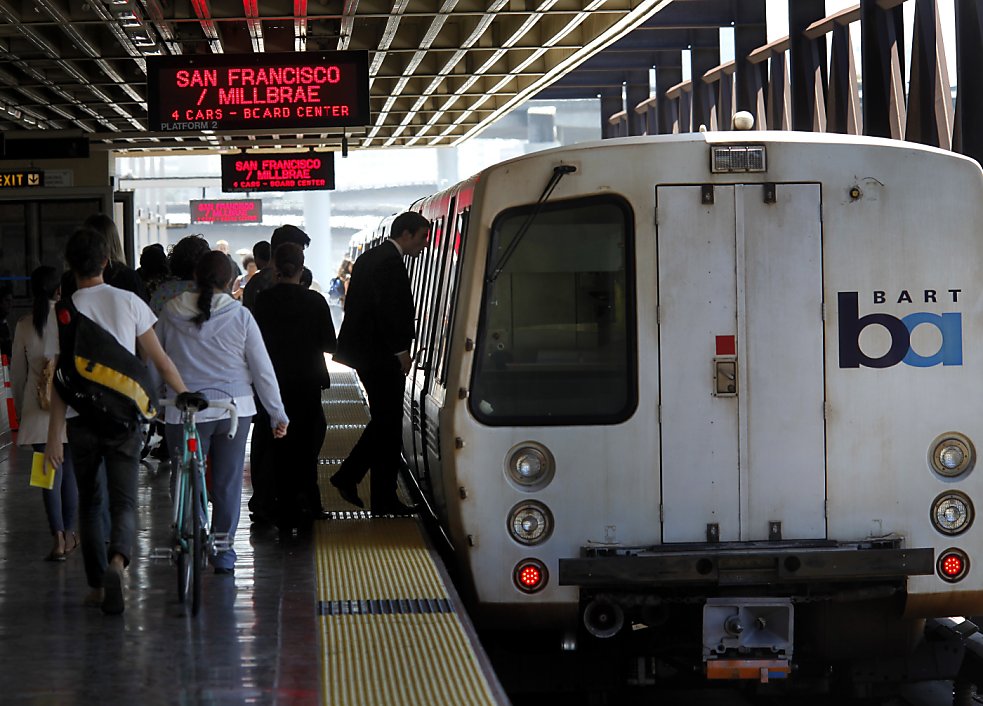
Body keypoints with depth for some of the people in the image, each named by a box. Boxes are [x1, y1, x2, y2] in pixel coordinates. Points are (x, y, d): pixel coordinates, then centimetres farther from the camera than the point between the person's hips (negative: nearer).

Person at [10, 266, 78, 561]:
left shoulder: (24, 325, -1)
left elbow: (17, 372, 6)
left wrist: (20, 408, 18)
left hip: (38, 410, 0)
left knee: (51, 473, 0)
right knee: (70, 471, 13)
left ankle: (59, 538, -11)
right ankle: (69, 533, 23)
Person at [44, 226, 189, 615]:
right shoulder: (128, 302, -3)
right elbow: (160, 360, -2)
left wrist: (54, 437, -5)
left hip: (82, 420, 0)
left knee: (90, 503, 15)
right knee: (124, 502, 0)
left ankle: (97, 584, 17)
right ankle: (117, 561, -28)